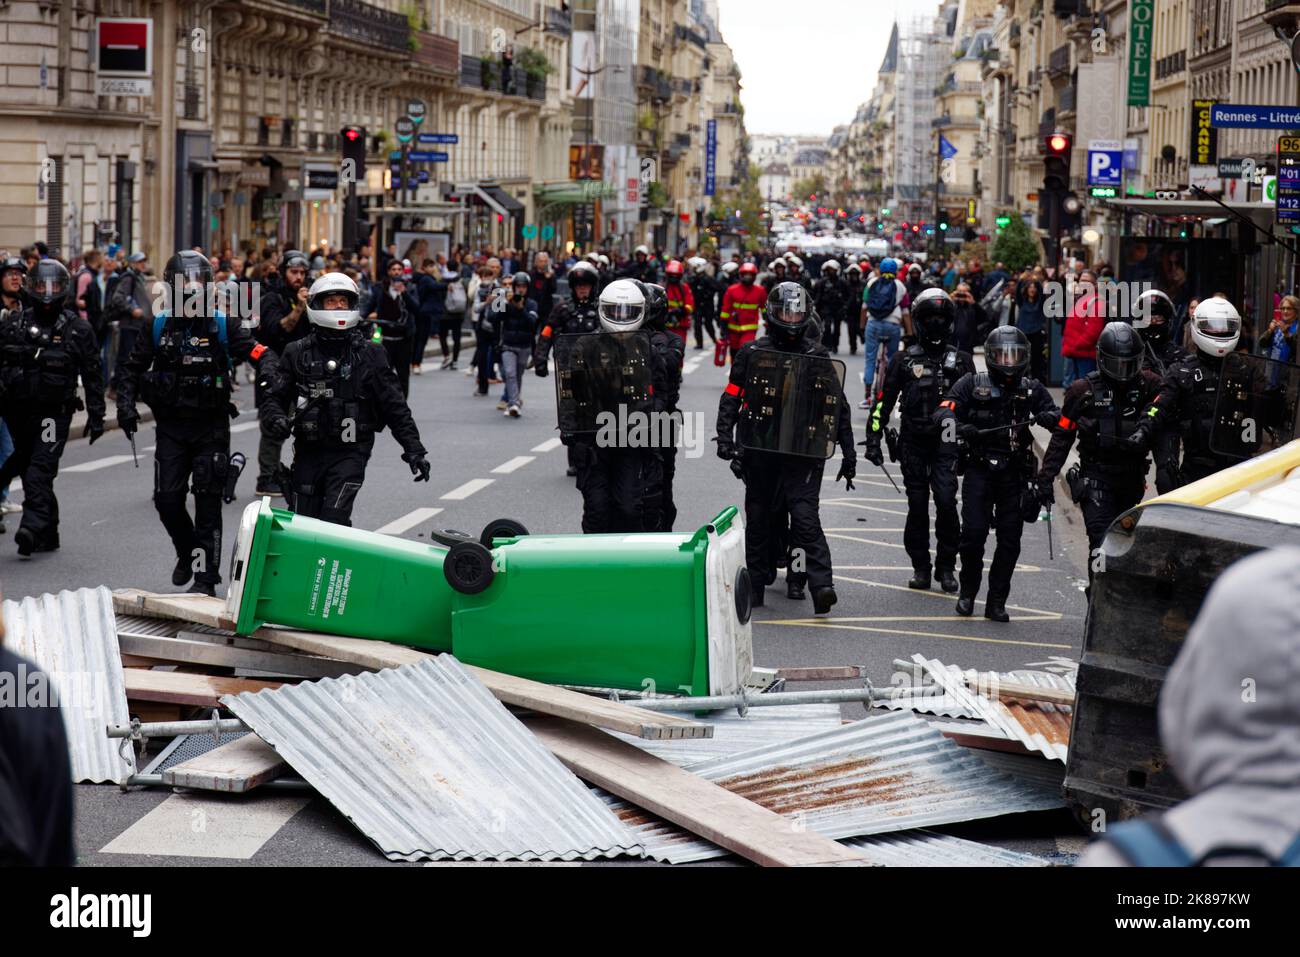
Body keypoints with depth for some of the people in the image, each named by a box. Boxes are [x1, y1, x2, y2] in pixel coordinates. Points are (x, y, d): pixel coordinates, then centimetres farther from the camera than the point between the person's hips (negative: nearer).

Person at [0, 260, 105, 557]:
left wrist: (96, 415, 2)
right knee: (28, 468, 10)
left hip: (54, 412, -4)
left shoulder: (78, 329, 1)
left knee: (40, 471, -18)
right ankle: (48, 534, 19)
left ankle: (33, 527, -28)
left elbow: (93, 375, 4)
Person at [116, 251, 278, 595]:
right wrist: (126, 405, 0)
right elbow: (133, 367, 12)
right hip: (171, 425, 2)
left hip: (211, 426, -2)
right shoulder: (159, 326, 2)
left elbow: (259, 351, -11)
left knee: (208, 503, -4)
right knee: (167, 499, 1)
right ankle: (187, 553, 29)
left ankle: (205, 577, 1)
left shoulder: (223, 325, -4)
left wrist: (268, 371, -33)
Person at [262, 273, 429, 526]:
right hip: (308, 451, 2)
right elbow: (276, 396, 10)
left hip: (350, 454, -2)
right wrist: (277, 419, -13)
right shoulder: (297, 352, 7)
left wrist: (414, 450, 0)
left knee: (334, 520, -18)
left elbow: (394, 405, 5)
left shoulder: (370, 354, 4)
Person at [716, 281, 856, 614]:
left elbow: (838, 406, 9)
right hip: (760, 449, 2)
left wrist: (849, 455, 8)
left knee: (805, 516, -13)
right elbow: (731, 399, 6)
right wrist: (725, 439, -8)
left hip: (803, 452, -2)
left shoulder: (817, 356, 6)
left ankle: (821, 585, -20)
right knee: (758, 518, 10)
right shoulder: (751, 353, 5)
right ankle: (756, 583, 21)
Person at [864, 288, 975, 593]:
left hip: (946, 444, -1)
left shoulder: (961, 360, 9)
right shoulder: (904, 360, 7)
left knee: (946, 502, -12)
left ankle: (946, 568, -1)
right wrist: (873, 438, 1)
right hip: (913, 444, 1)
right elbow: (884, 400, 8)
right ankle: (920, 567, 14)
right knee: (917, 507, 3)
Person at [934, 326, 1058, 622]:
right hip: (979, 468, -2)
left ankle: (997, 602, 10)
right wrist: (959, 427, -28)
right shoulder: (972, 384, 5)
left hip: (1015, 475, 2)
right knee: (973, 532, -9)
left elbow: (1058, 416, 2)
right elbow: (943, 411, -6)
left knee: (1010, 539, 1)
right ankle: (967, 592, 12)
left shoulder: (1032, 389, 12)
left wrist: (1047, 417, -22)